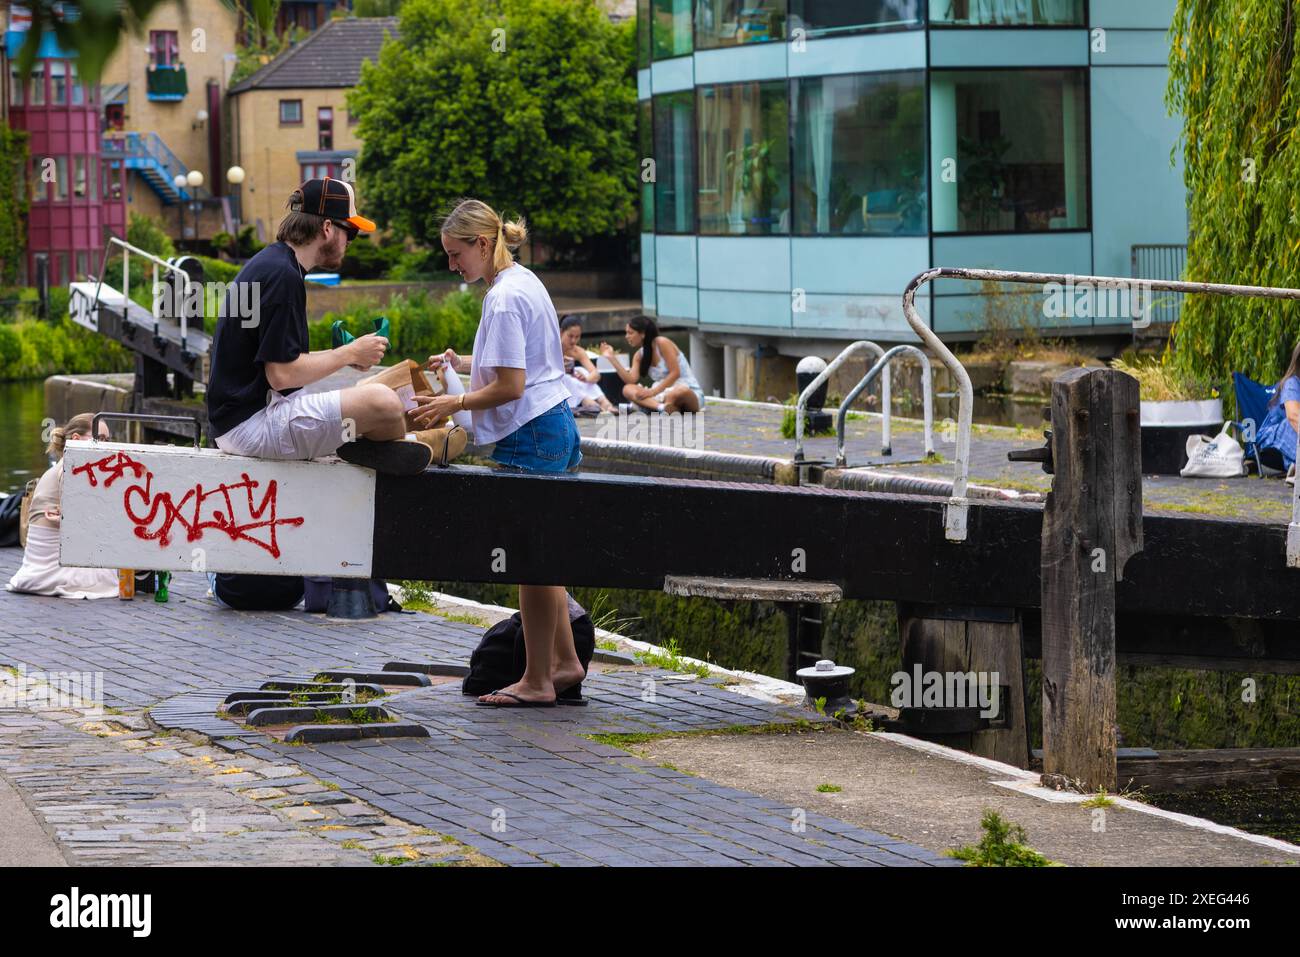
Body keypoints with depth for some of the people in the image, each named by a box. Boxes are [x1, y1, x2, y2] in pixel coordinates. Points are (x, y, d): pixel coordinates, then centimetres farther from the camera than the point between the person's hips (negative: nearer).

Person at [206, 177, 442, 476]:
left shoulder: (268, 263, 15)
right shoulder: (283, 276, -17)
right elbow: (281, 374, -21)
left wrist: (343, 355, 11)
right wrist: (348, 354, -9)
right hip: (250, 424, -11)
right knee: (382, 402, -21)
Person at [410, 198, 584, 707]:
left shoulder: (504, 299, -18)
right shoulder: (524, 281, 13)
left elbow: (509, 387, -20)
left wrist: (453, 404, -9)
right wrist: (463, 364, 14)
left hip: (529, 435, -10)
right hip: (555, 423, 10)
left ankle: (537, 679, 3)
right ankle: (564, 661, 20)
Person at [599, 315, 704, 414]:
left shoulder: (662, 343, -11)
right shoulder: (639, 355, 10)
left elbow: (675, 373, -15)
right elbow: (631, 380, -4)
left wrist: (653, 391, -20)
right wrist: (612, 358, -7)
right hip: (664, 394, 7)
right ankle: (663, 407, -39)